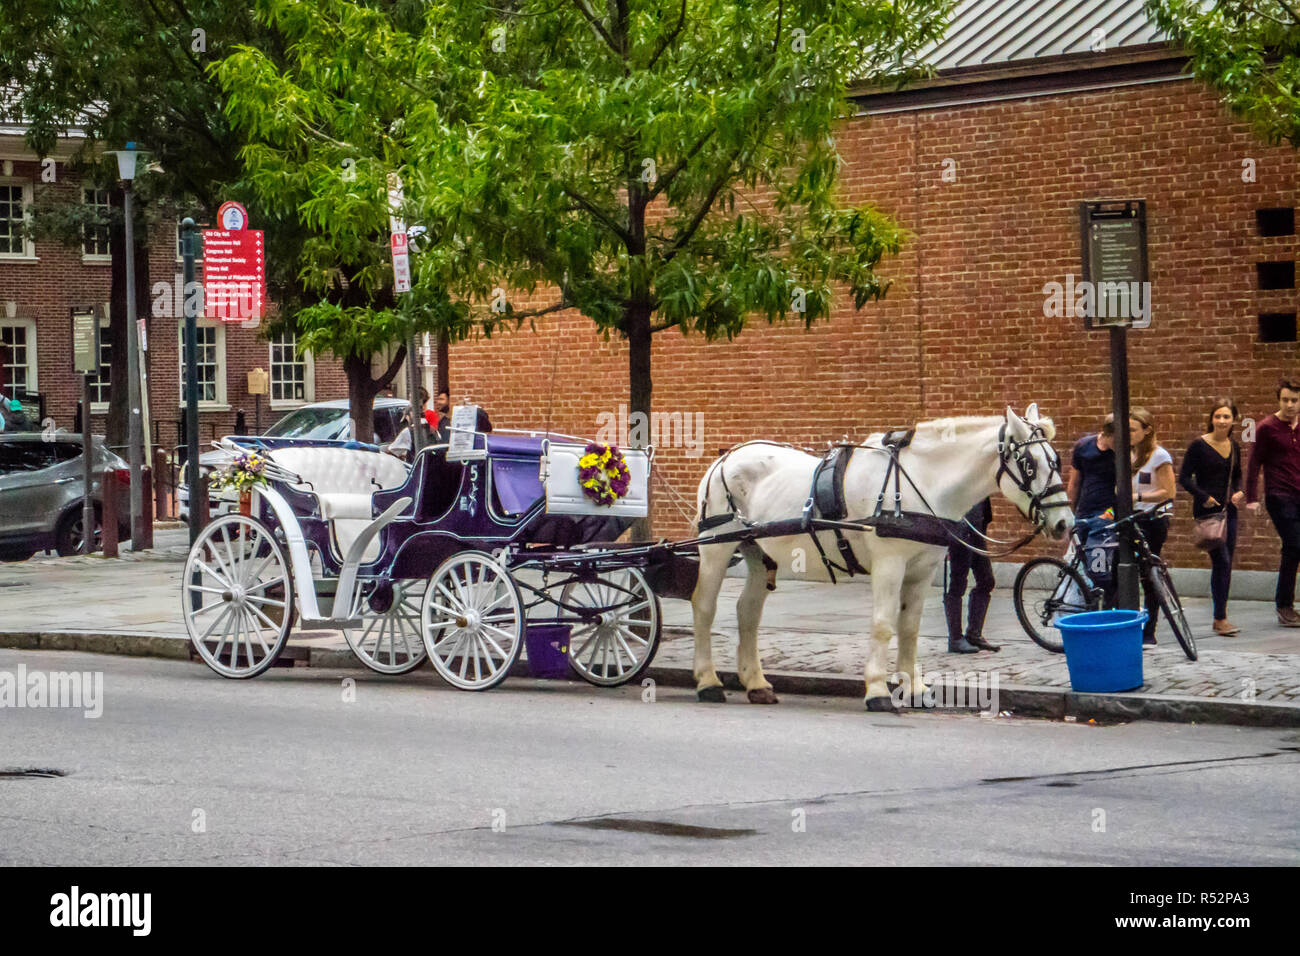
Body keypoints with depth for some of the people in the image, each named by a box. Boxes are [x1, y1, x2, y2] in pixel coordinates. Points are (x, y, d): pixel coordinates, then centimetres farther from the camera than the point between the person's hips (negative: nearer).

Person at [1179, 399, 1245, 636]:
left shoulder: (1234, 447, 9)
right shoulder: (1199, 446, -9)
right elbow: (1184, 477, -7)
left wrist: (1239, 492, 3)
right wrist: (1204, 496, -16)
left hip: (1228, 510, 6)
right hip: (1207, 511, -6)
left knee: (1225, 565, 7)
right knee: (1221, 561, -14)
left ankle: (1220, 617, 15)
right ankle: (1220, 619, -10)